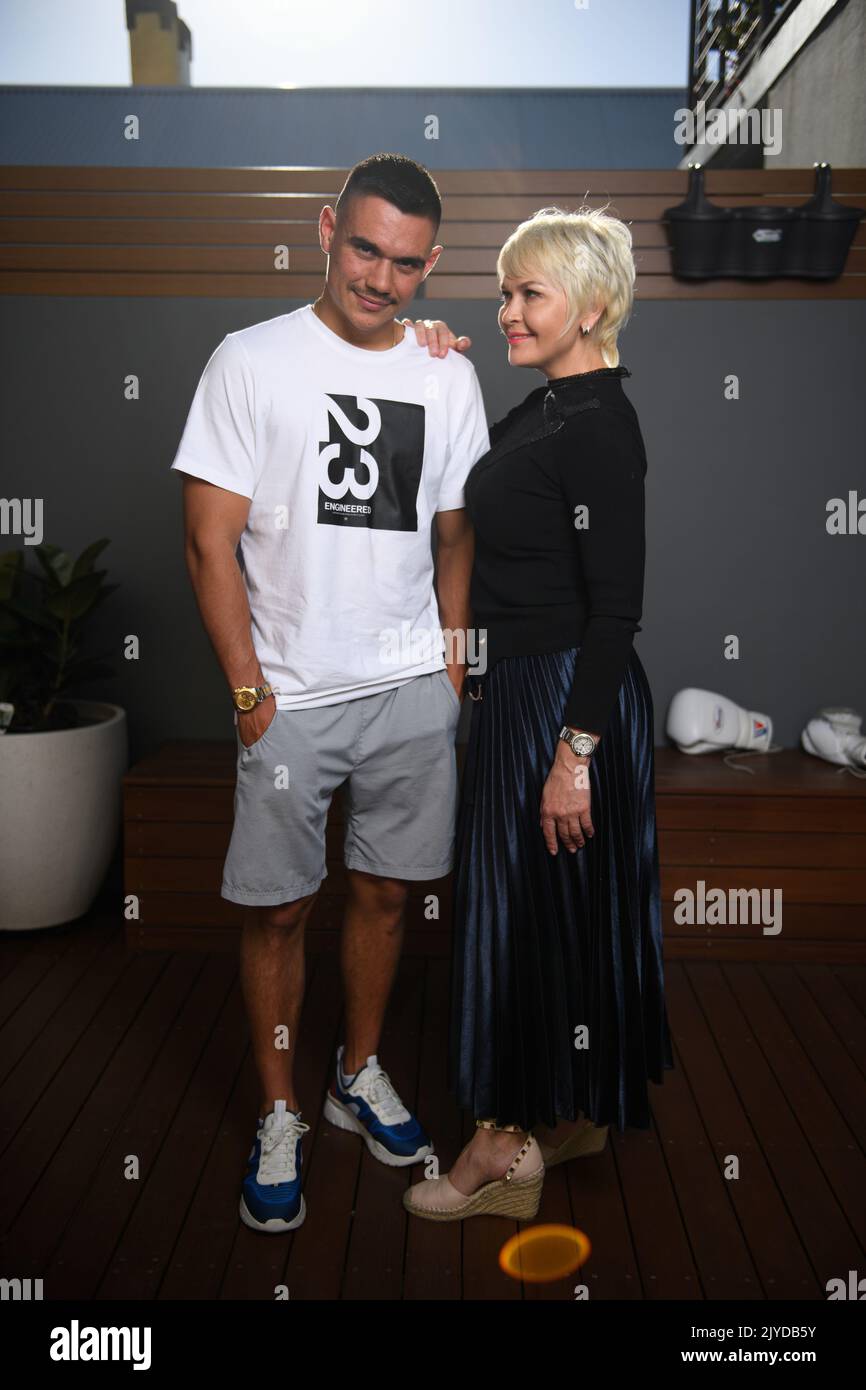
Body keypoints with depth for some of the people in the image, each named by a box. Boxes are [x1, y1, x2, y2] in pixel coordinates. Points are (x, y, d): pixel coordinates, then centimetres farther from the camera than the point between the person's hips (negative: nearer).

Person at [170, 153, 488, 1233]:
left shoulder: (448, 376, 6)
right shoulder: (252, 361, -5)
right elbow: (210, 543, -8)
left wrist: (452, 670, 7)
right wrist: (250, 693, -10)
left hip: (413, 693, 3)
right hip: (292, 697, -3)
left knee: (383, 890, 14)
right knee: (278, 908, 6)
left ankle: (360, 1075, 36)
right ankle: (279, 1117, 26)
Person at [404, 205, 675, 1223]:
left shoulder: (599, 425, -17)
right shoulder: (542, 408, 11)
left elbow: (617, 606, -21)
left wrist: (575, 752, -23)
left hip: (567, 699, -10)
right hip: (517, 687, 10)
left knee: (539, 906, 2)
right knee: (524, 903, 17)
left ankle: (508, 1144, 19)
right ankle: (574, 1115, 35)